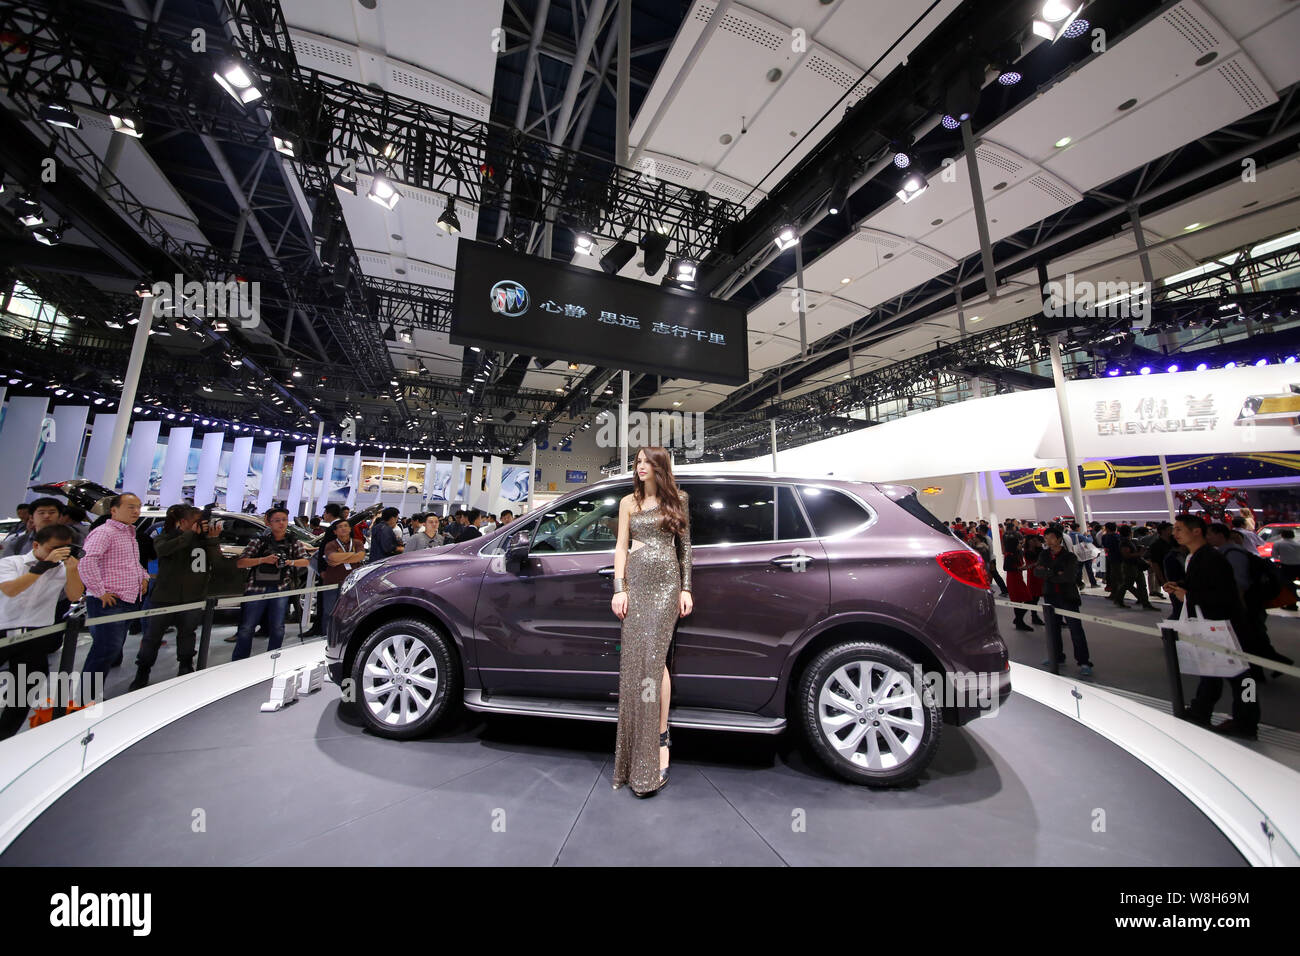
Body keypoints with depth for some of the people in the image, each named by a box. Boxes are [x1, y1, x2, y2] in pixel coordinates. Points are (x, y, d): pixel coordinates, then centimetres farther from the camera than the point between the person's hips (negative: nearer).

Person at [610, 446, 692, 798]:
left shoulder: (678, 500, 7)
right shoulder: (629, 502, 9)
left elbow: (684, 547, 8)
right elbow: (621, 547, 6)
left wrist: (686, 589, 3)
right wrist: (619, 589, -2)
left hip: (666, 584, -1)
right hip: (635, 582, 2)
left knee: (653, 658, -6)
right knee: (634, 660, 3)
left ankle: (660, 735, 7)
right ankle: (637, 749, 20)